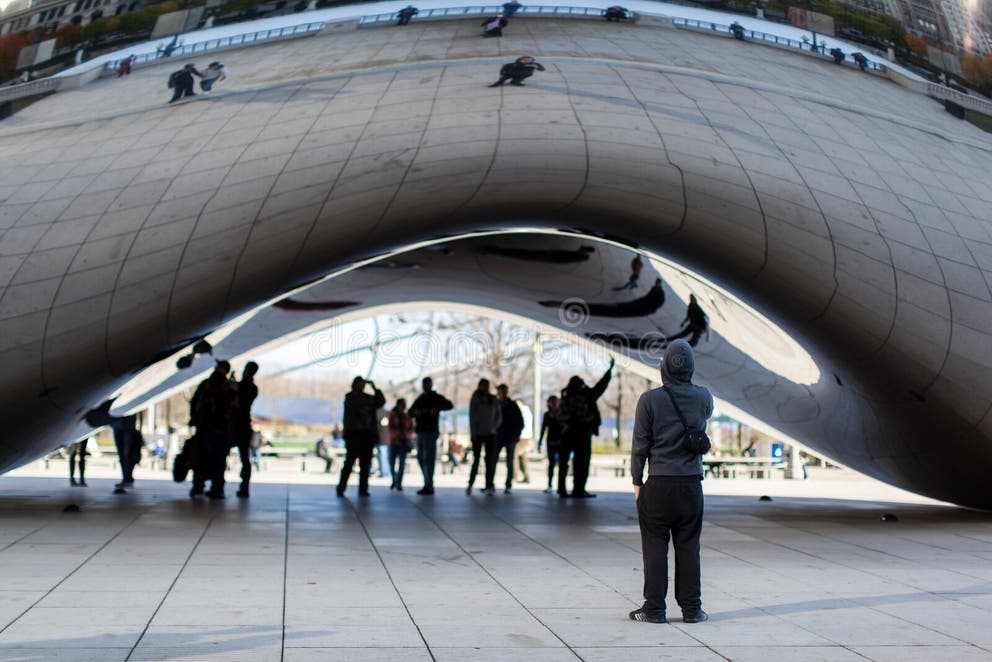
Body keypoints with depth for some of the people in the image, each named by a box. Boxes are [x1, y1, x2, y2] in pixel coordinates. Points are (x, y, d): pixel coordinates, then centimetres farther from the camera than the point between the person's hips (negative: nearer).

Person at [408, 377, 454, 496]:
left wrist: (437, 408, -33)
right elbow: (410, 412, 17)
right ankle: (428, 484, 16)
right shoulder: (420, 399, 18)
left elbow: (449, 405, -16)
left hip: (430, 432, -7)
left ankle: (429, 486, -10)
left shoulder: (437, 398, 0)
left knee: (428, 459, -10)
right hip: (420, 432, 7)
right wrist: (414, 412, -7)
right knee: (421, 458, 9)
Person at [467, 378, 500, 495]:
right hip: (478, 434, -2)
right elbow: (472, 417, -4)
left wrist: (494, 426, -3)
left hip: (490, 434, 2)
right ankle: (470, 484, 12)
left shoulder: (493, 400, 5)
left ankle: (489, 486, 1)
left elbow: (498, 415, 12)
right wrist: (473, 433, -9)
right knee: (476, 459, 1)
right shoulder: (475, 399, -2)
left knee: (490, 460, -1)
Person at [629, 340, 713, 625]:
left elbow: (640, 444, -6)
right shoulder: (703, 397, -2)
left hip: (659, 483, -2)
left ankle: (654, 608, 9)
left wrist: (637, 481, 3)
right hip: (691, 483, 3)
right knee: (688, 547, 9)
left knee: (655, 546, 5)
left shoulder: (650, 399, -9)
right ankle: (691, 608, 14)